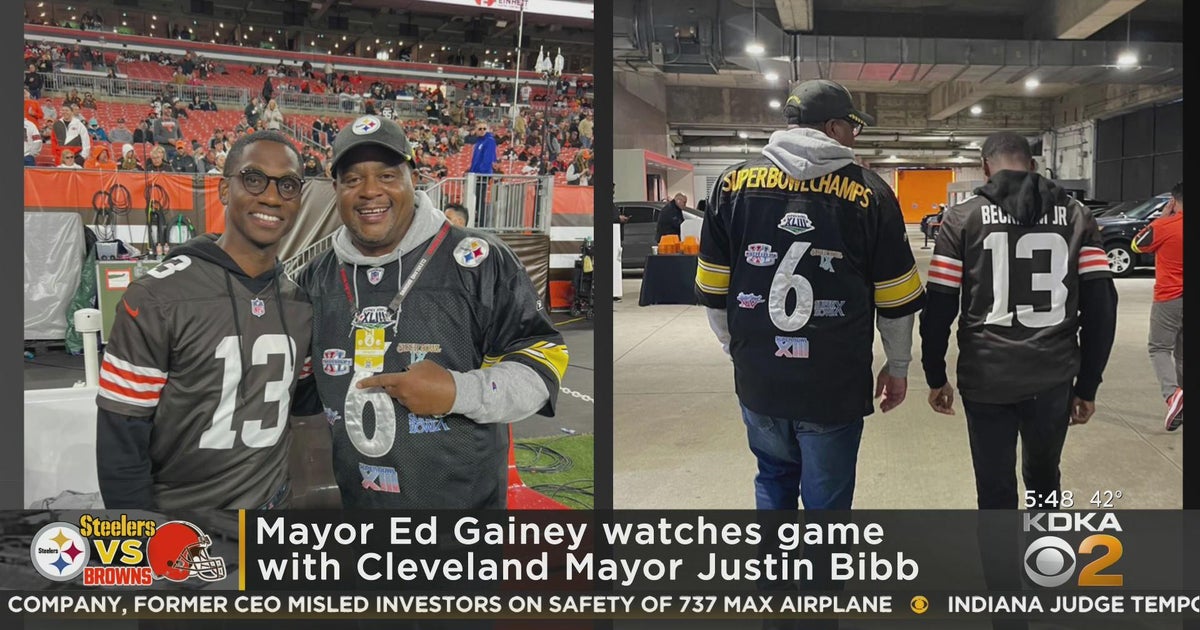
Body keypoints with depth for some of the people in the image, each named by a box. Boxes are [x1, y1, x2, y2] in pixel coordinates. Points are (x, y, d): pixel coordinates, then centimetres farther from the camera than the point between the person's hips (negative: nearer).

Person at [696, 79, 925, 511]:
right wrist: (898, 367, 15)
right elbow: (896, 300, 0)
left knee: (774, 480, 24)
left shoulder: (734, 182, 0)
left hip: (757, 379, 3)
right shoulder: (868, 192, -5)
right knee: (826, 499, 11)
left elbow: (712, 289, 5)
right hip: (835, 386, -2)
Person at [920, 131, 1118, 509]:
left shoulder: (963, 217, 0)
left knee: (996, 491, 10)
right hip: (1054, 378, 2)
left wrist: (936, 377, 6)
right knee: (1043, 477, 25)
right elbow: (1101, 305, 0)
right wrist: (1088, 384, 7)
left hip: (986, 378, -2)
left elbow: (939, 306, -5)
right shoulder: (1075, 215, 6)